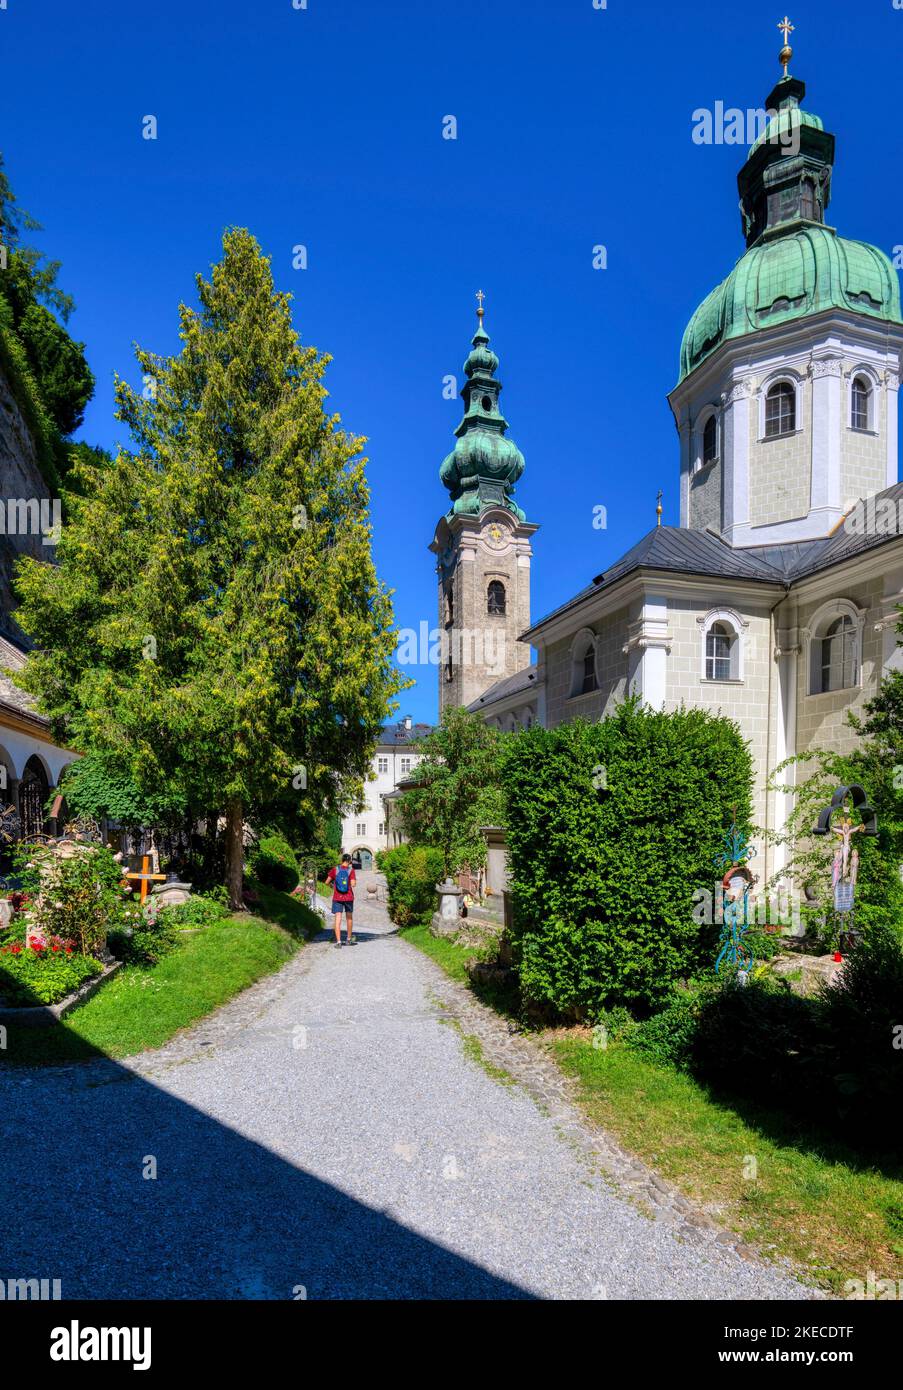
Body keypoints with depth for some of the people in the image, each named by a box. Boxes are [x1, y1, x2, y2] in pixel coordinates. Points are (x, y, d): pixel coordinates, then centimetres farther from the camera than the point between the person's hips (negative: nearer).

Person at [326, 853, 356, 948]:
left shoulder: (335, 869, -2)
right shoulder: (351, 870, -5)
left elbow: (327, 882, -1)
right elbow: (353, 884, -14)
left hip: (337, 898, 0)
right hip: (348, 897, 0)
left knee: (337, 919, -2)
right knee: (349, 918, 18)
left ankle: (338, 942, -11)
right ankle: (349, 939, 31)